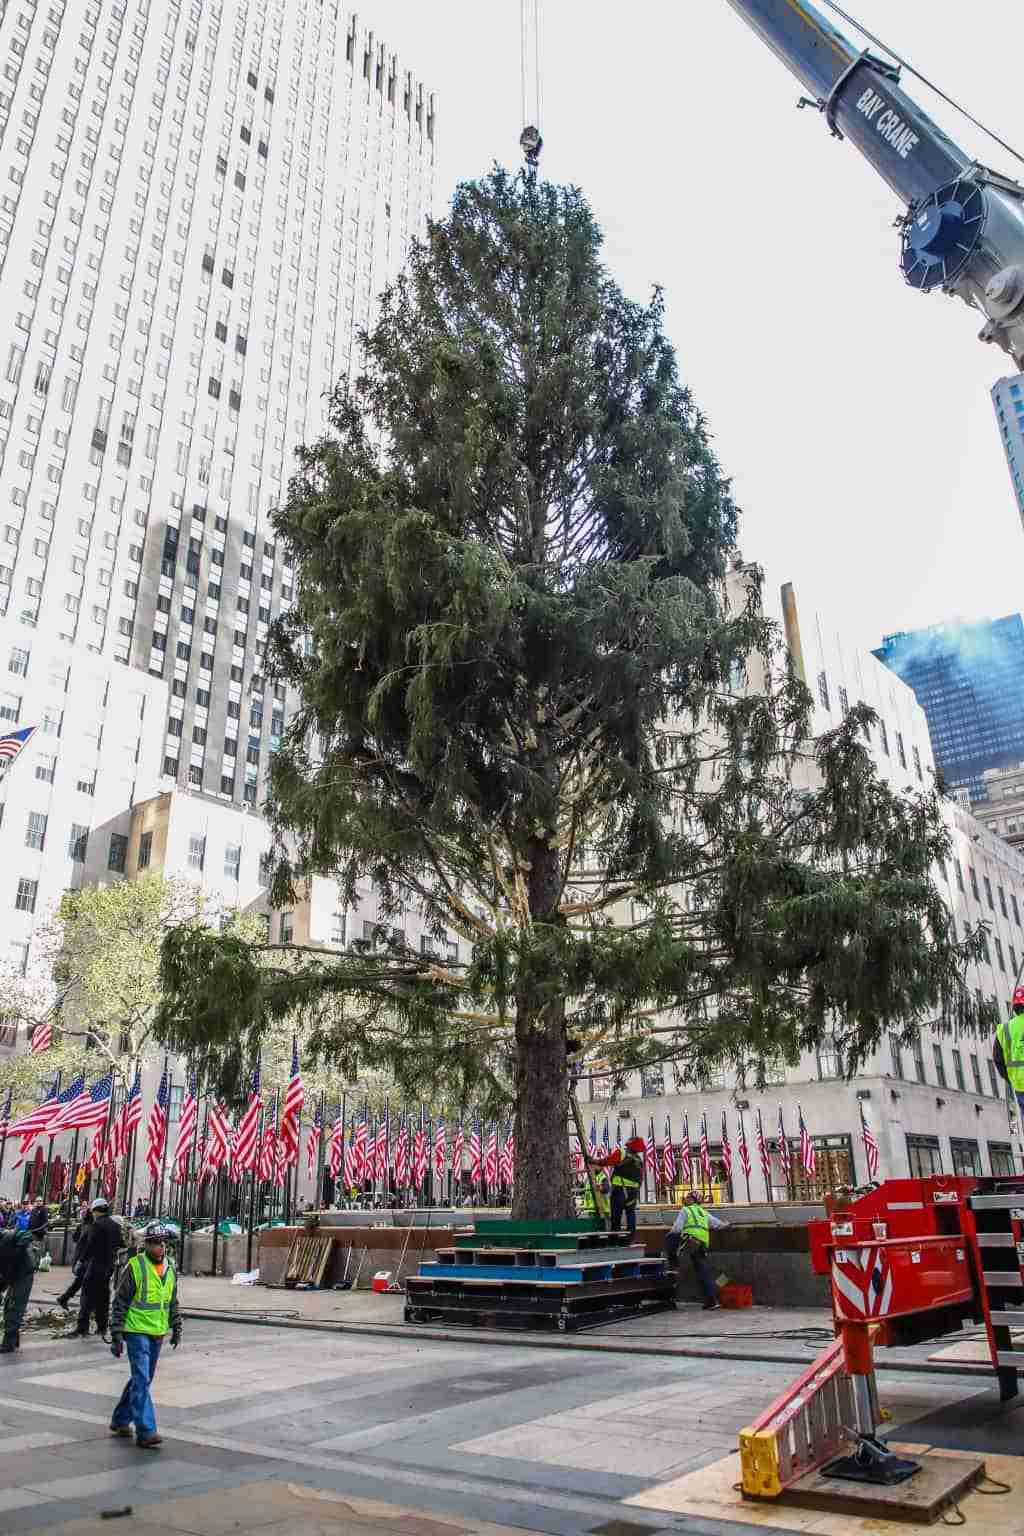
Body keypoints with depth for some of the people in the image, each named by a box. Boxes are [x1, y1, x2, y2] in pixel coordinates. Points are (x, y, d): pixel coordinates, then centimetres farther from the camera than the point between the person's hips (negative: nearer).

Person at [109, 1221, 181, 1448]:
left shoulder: (170, 1270, 7)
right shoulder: (135, 1267, -12)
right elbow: (120, 1302, -9)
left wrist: (176, 1329, 16)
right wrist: (117, 1335, -11)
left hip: (158, 1334, 7)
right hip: (136, 1331, -7)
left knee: (142, 1379, 16)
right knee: (142, 1380, -11)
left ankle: (120, 1420, 33)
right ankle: (145, 1432, -9)